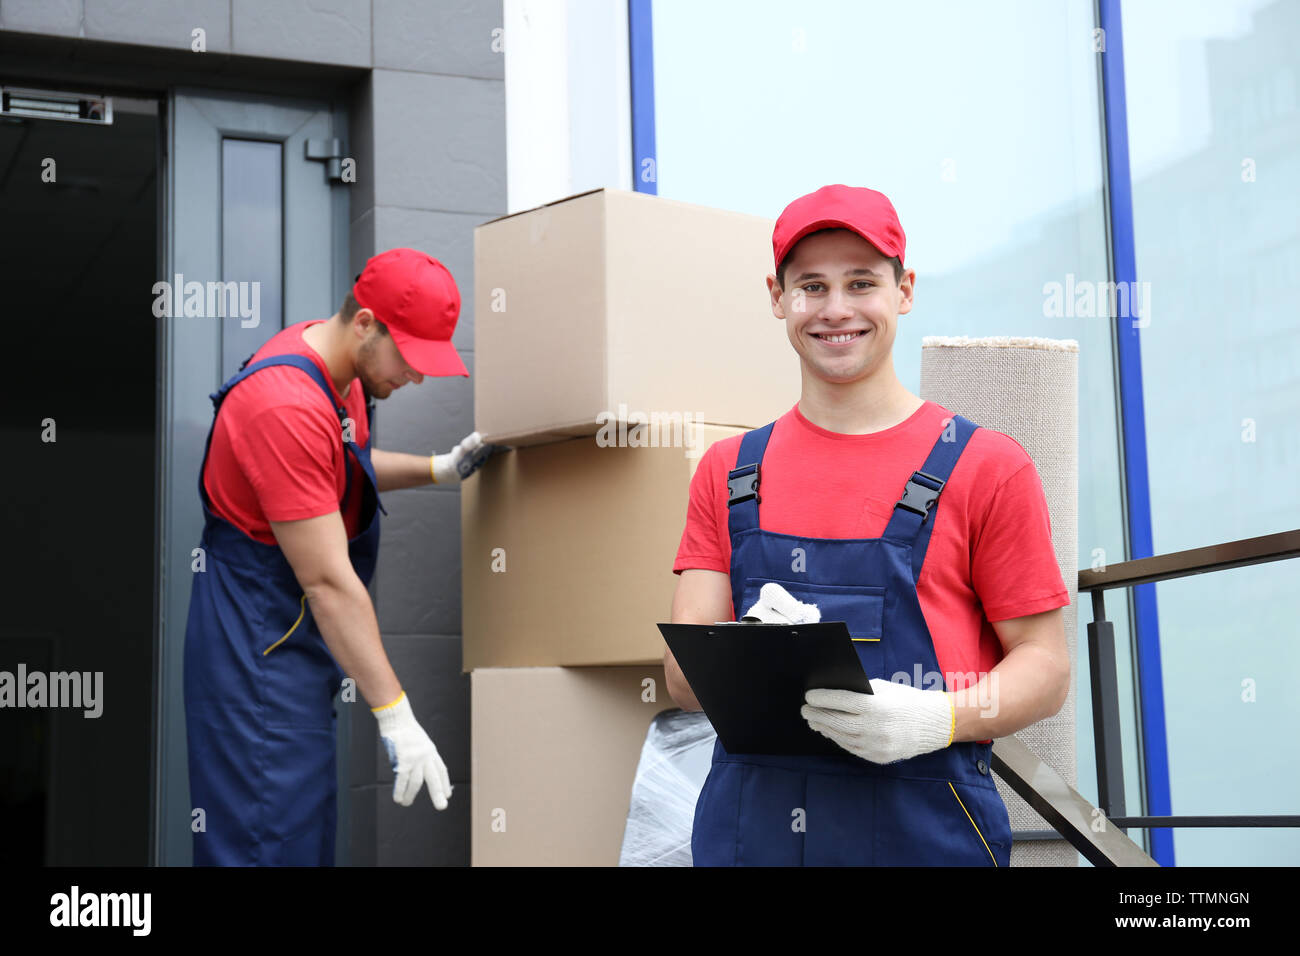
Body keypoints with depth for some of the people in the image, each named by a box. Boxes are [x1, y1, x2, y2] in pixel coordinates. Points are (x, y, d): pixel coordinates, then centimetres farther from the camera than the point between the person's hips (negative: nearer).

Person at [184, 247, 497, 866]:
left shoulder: (332, 363, 4)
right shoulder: (288, 407, -27)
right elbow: (328, 582, -27)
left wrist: (438, 470, 12)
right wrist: (395, 716, -25)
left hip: (301, 630, 10)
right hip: (259, 642, -10)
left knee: (309, 821, 14)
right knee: (268, 838, -7)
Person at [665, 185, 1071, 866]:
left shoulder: (985, 467, 1)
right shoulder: (727, 473, 10)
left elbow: (1044, 667, -1)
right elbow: (684, 678, 4)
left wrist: (937, 718, -20)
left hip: (924, 832, -2)